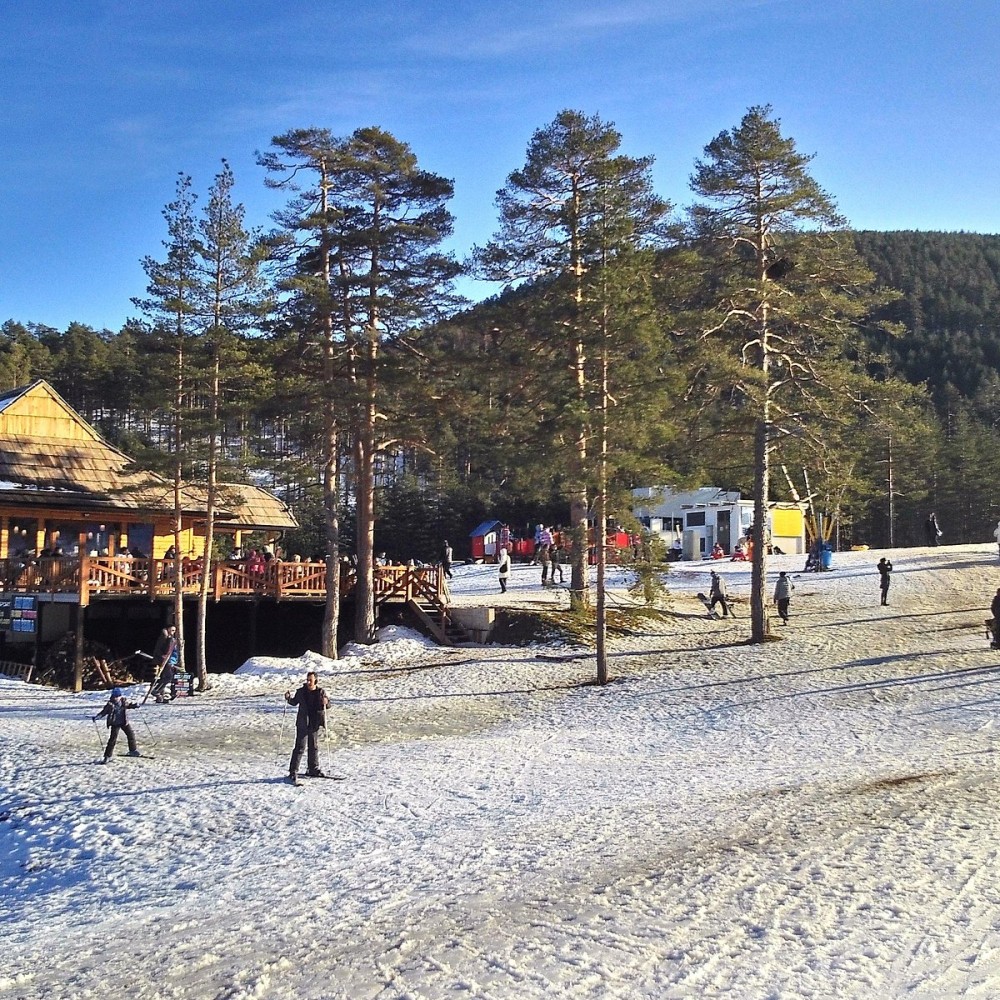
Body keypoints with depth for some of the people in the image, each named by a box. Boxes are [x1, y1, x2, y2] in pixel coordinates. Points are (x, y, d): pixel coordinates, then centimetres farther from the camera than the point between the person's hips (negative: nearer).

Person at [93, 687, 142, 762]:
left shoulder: (123, 702, -2)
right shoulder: (110, 705, -12)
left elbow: (129, 704, 17)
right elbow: (103, 712, -8)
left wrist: (134, 705, -3)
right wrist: (96, 717, -21)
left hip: (124, 722, 4)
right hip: (115, 724, -4)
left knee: (131, 735, 12)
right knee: (113, 739, -10)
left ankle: (133, 750, 33)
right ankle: (107, 756, -4)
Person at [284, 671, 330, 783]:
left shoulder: (321, 692, 0)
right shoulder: (301, 692, -1)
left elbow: (328, 705, 3)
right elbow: (294, 702, 14)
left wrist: (326, 702, -19)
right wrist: (289, 698, -6)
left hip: (315, 725, 3)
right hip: (302, 724, -2)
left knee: (314, 747, 14)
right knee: (300, 747, -8)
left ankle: (313, 769, 28)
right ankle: (293, 772, -6)